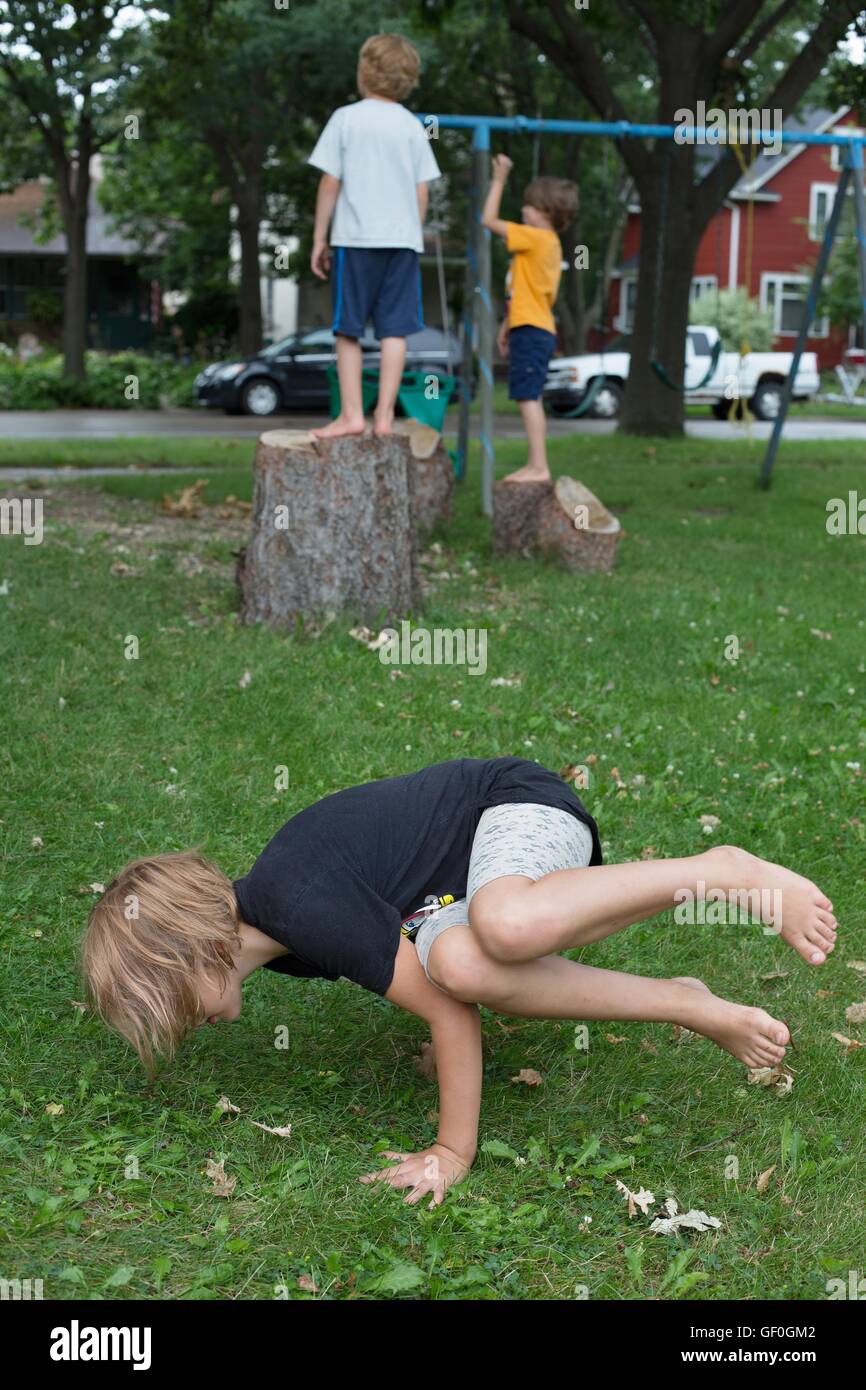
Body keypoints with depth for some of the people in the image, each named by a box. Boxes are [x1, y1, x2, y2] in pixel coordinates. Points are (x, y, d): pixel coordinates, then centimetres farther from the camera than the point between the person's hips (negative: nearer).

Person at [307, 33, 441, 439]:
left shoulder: (346, 119, -2)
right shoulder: (412, 126, 7)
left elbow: (330, 183, -2)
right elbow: (422, 192, 7)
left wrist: (319, 239, 4)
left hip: (355, 238, -2)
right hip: (402, 238, 2)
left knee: (348, 330, 5)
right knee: (395, 330, 3)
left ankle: (351, 414, 2)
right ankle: (385, 415, 0)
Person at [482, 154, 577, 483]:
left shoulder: (537, 237, -10)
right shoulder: (548, 243, 19)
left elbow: (489, 220, -11)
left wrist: (499, 180, -4)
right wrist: (507, 326, 24)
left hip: (531, 331, -10)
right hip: (536, 329, 10)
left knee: (528, 398, -13)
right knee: (530, 399, 13)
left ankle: (539, 467, -16)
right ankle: (535, 465, 17)